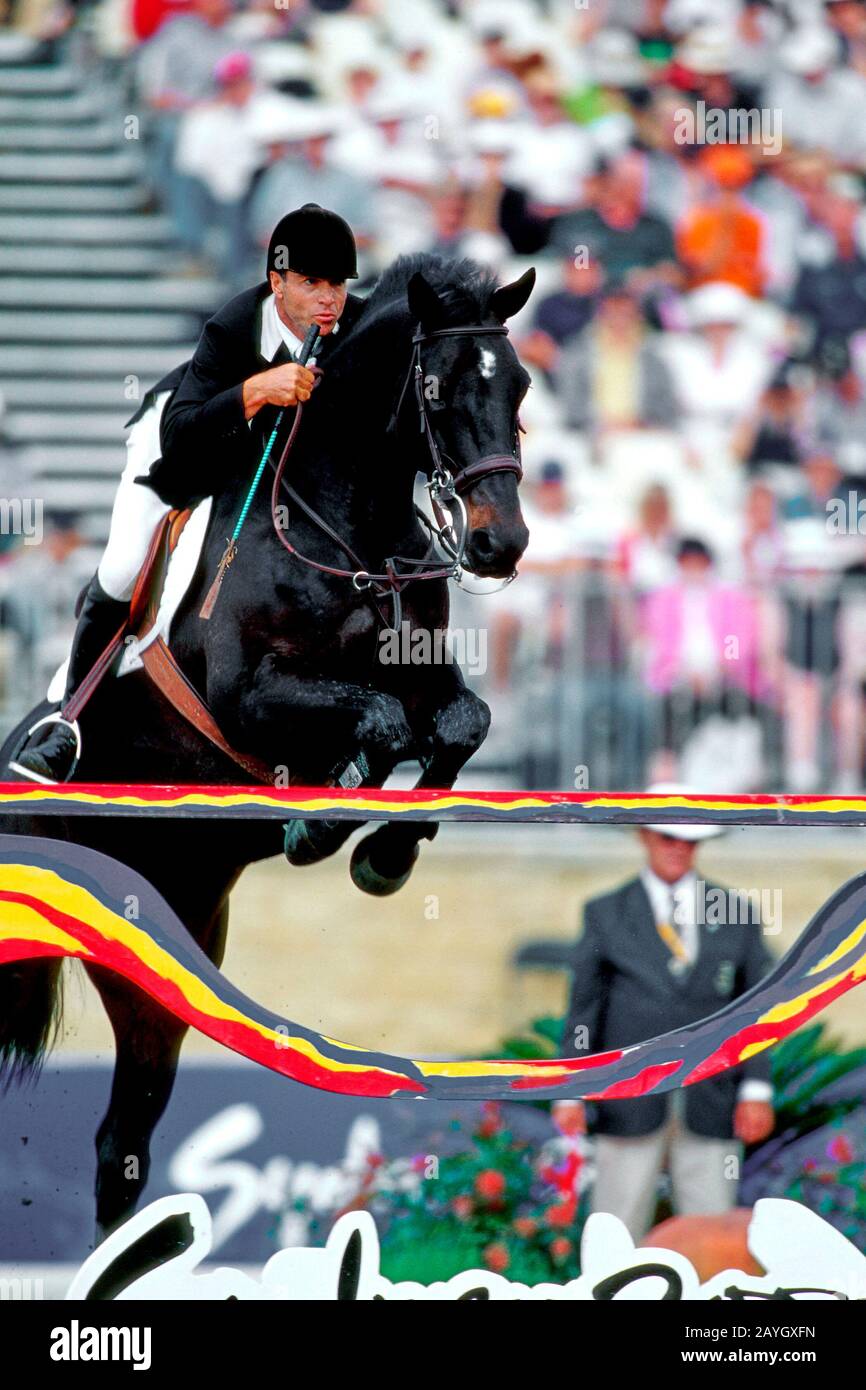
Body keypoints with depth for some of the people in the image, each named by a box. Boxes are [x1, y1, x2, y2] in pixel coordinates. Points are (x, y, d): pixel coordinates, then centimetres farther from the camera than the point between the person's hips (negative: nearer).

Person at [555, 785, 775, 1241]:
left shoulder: (734, 913, 11)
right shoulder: (606, 914, 9)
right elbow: (583, 1008, 8)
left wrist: (757, 1089, 1)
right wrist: (569, 1093, 0)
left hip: (710, 1106, 1)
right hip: (632, 1108, -1)